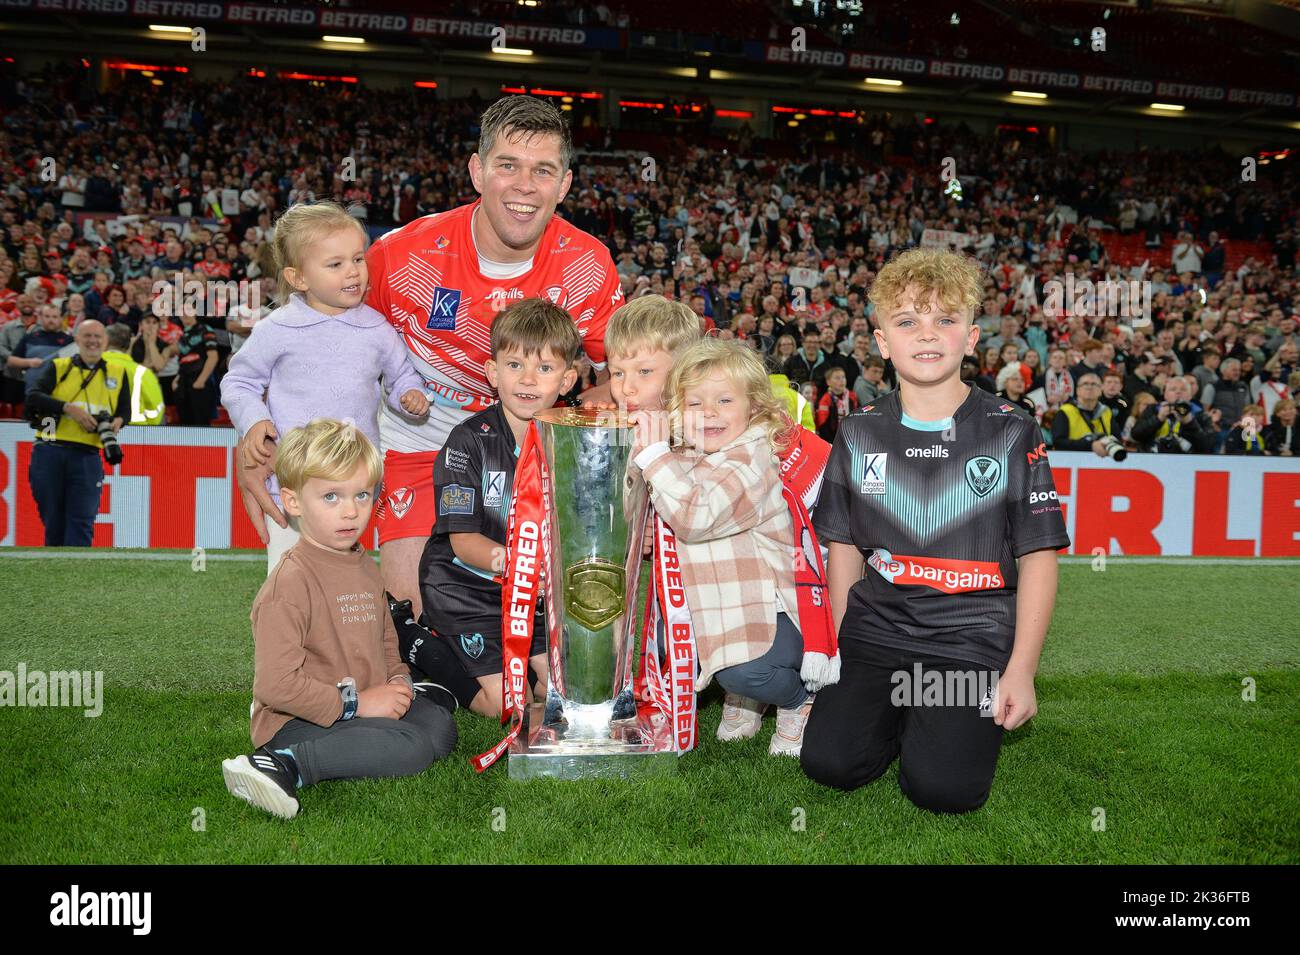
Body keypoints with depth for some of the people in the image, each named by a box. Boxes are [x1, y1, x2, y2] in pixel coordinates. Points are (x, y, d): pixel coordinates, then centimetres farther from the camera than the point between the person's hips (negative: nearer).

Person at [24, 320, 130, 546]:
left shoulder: (118, 372, 14)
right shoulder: (58, 367, 9)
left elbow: (125, 408, 19)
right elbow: (33, 396, -4)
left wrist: (118, 421, -5)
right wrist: (69, 408, -17)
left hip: (87, 455, 0)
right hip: (49, 452, 0)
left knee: (82, 522, -7)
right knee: (53, 521, 7)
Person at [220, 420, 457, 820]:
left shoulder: (364, 567, 11)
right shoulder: (289, 584, -19)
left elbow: (385, 638, 26)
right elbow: (276, 685, -23)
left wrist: (397, 680, 4)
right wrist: (356, 703, -19)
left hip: (369, 705, 9)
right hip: (294, 723, -9)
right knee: (411, 747, -27)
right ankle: (280, 764, -29)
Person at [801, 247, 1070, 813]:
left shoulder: (1012, 435, -2)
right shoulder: (858, 434, 5)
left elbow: (1038, 557, -1)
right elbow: (844, 545, 11)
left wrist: (1021, 669, -6)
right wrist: (839, 645, 7)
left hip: (972, 638, -2)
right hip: (874, 631, 3)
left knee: (944, 788, -18)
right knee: (830, 762, -13)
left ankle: (953, 719, 15)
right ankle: (896, 710, 17)